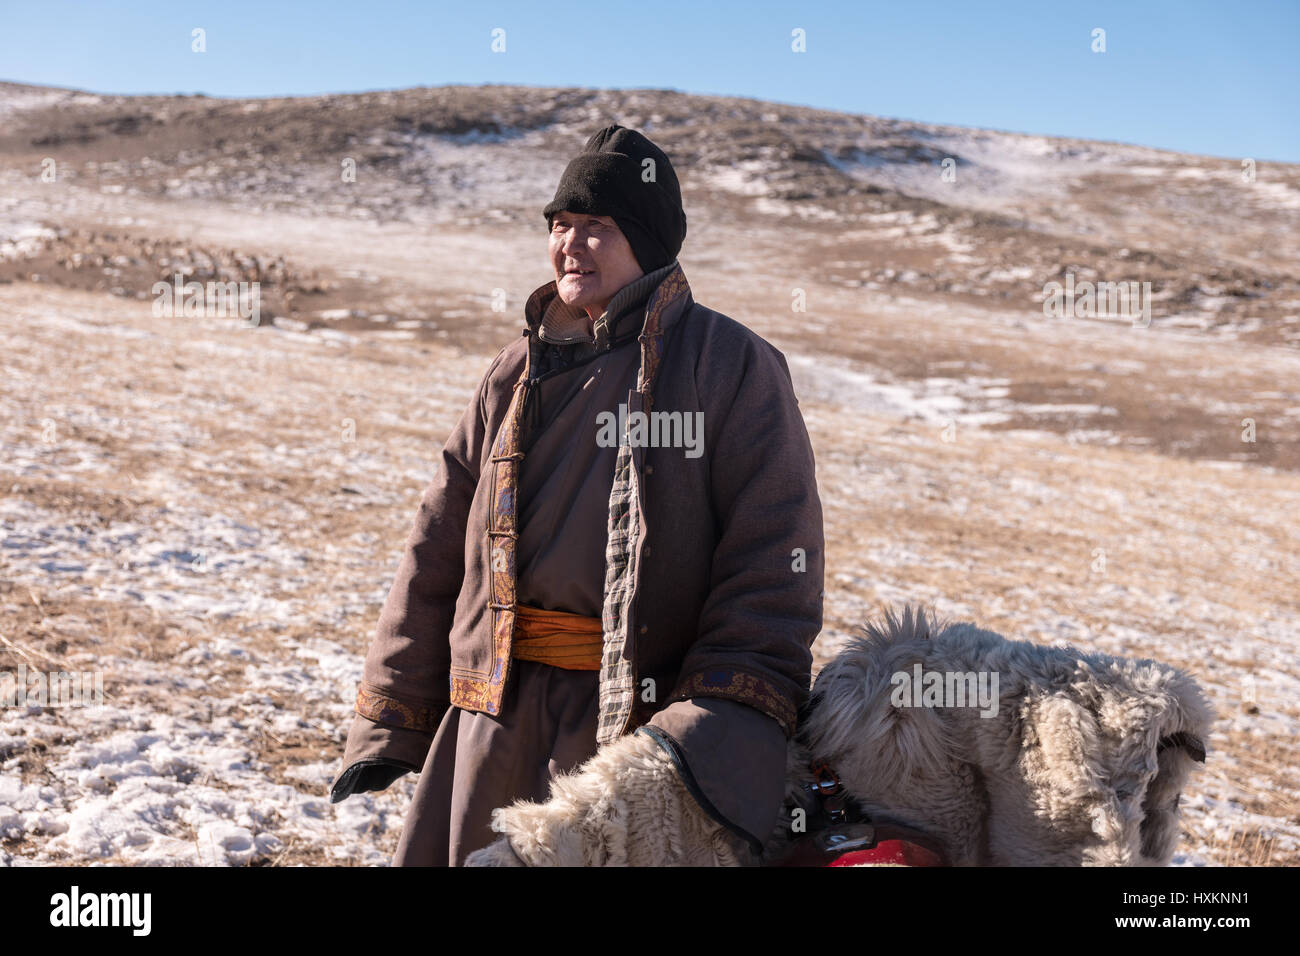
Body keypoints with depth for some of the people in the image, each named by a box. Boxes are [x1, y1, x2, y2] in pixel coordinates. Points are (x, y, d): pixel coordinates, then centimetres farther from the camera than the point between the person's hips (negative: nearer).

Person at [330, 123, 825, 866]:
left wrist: (726, 738, -20)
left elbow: (775, 569, -11)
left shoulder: (733, 366, -4)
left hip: (645, 718, -5)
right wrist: (390, 726, 11)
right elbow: (439, 549, 13)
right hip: (496, 730, 5)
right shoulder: (520, 373, 12)